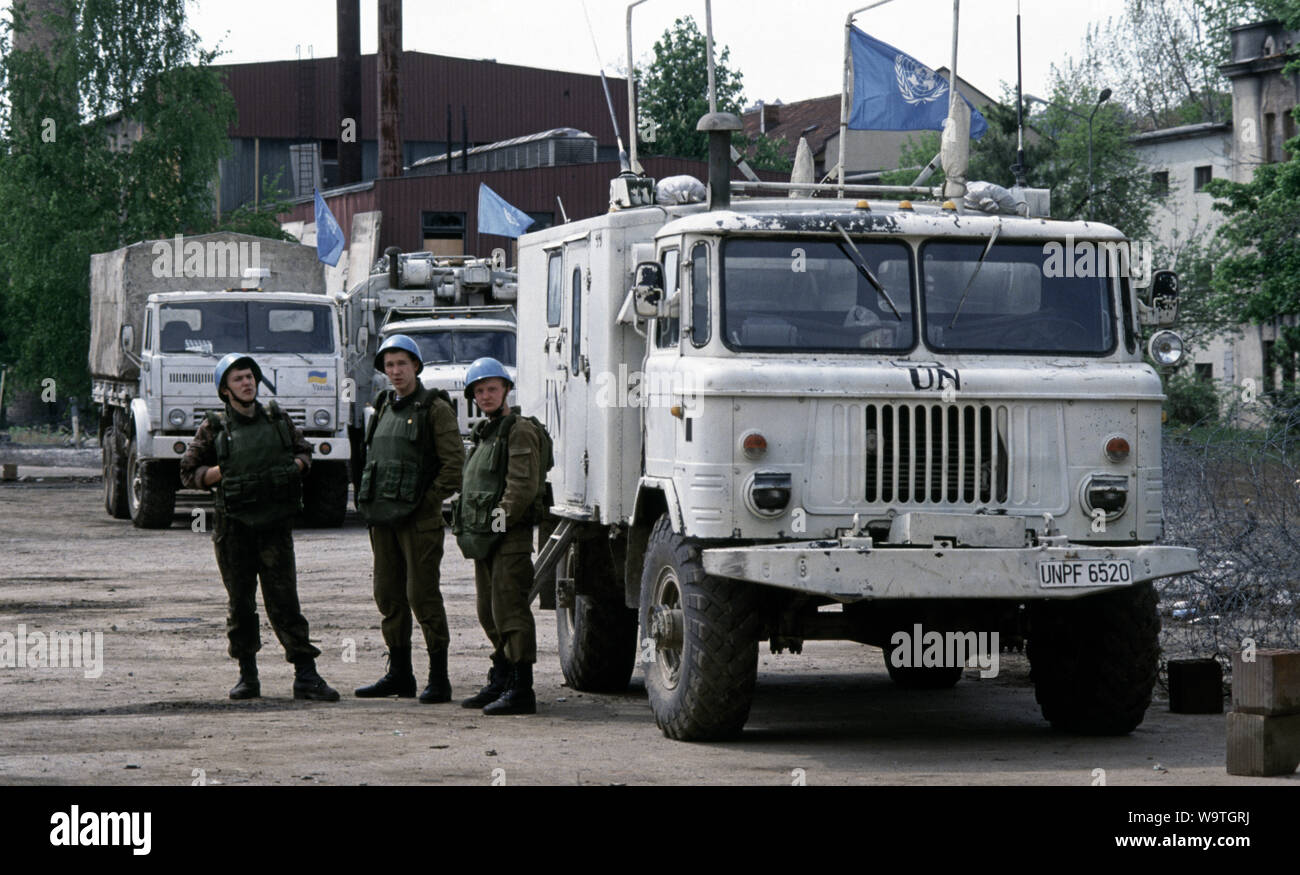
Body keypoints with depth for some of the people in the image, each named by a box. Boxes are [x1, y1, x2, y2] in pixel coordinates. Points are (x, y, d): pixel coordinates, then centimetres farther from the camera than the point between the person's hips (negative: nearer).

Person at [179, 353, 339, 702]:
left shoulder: (278, 419, 9)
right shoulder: (214, 429, 3)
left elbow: (303, 450, 21)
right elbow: (189, 472, 5)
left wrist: (296, 466, -2)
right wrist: (220, 473, -11)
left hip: (275, 525, 0)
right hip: (234, 527, 0)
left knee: (284, 601, -3)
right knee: (241, 603, 6)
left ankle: (306, 676, -3)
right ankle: (247, 676, 16)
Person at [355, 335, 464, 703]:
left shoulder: (435, 408, -5)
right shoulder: (384, 408, 16)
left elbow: (455, 462, -10)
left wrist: (428, 502, -12)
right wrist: (370, 502, 14)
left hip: (419, 519, -7)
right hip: (382, 517, 7)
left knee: (422, 595, -8)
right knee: (389, 595, 9)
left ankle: (439, 679, -3)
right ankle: (399, 674, 18)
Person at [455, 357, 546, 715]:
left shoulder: (520, 431, -9)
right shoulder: (485, 434, 20)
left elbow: (523, 487, -18)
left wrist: (498, 524, -19)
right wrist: (469, 531, 15)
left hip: (511, 537, -10)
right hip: (486, 538, 10)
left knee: (509, 609, -12)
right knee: (490, 612, 14)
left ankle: (522, 690, -12)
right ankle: (500, 683, 24)